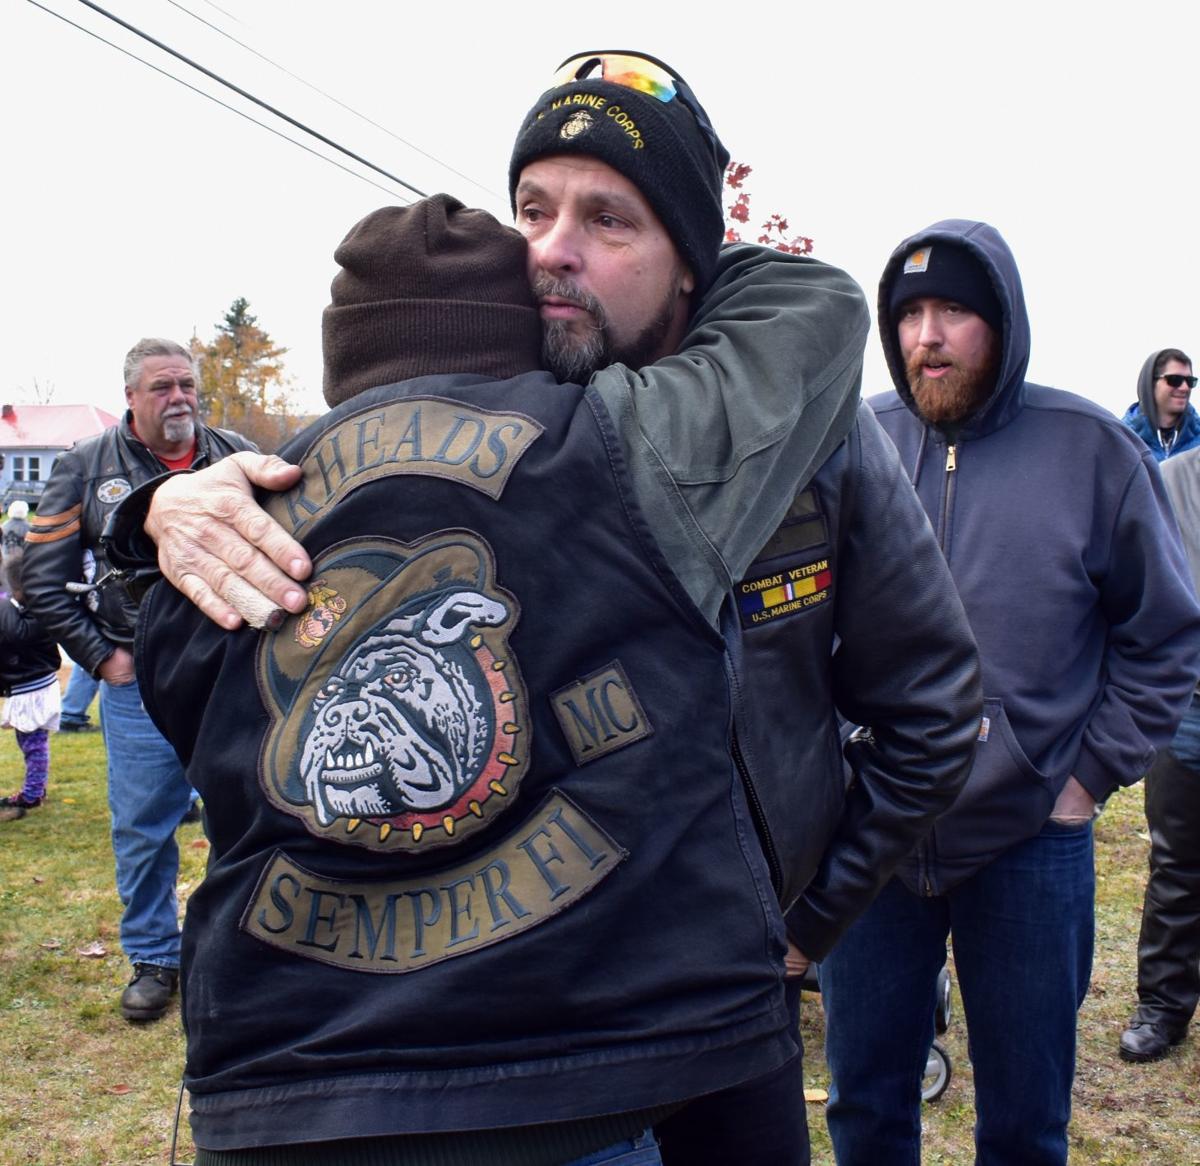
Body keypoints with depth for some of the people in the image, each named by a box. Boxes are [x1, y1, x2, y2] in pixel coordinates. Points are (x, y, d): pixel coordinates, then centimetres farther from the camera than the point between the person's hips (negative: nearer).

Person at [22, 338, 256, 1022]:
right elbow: (44, 579, 2)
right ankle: (154, 960, 26)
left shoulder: (240, 459, 3)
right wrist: (99, 657, -3)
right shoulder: (86, 469, 0)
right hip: (139, 684, 0)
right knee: (143, 830, 8)